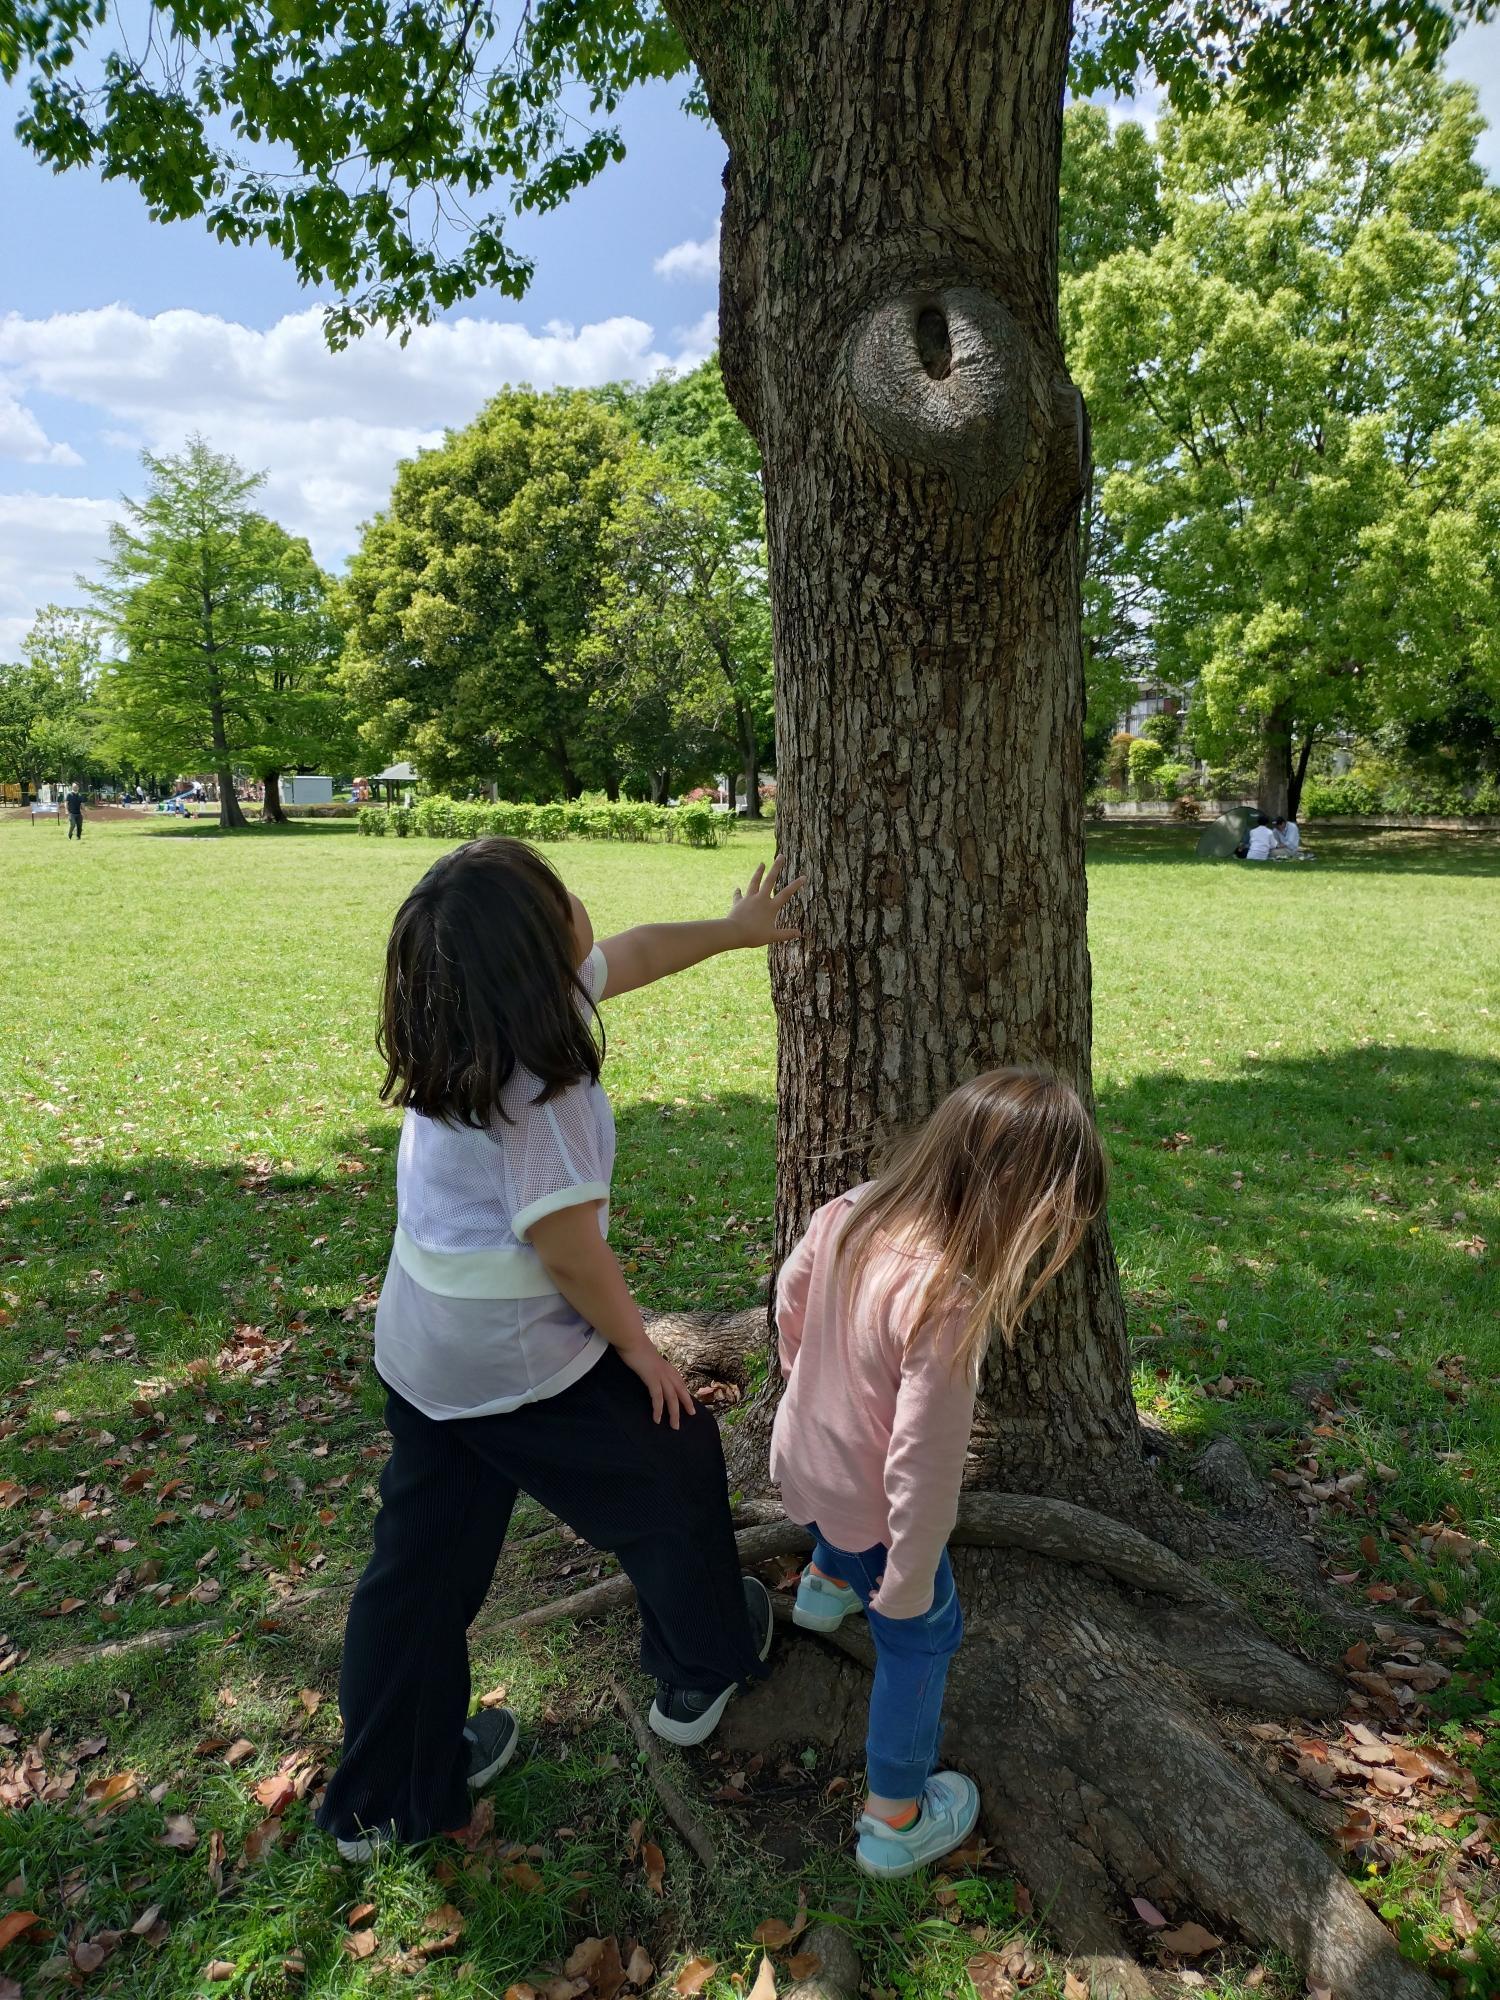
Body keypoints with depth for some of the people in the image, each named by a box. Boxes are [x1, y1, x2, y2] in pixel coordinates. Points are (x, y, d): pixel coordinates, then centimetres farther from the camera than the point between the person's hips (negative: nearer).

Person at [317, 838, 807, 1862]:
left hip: (419, 1346, 8)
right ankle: (703, 1671, 41)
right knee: (674, 1470, 18)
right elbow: (568, 1247, -23)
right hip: (521, 1362, -8)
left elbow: (634, 951, 12)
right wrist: (640, 1348, -7)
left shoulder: (475, 1020, 0)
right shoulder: (538, 1082, -27)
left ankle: (384, 1798, 37)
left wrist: (735, 930, 22)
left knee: (424, 1562, 20)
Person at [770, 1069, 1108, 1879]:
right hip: (870, 1508, -6)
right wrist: (909, 1584, -16)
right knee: (920, 1638, 21)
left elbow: (790, 1288, 1)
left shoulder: (850, 1210, -19)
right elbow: (922, 1468, -32)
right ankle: (896, 1819, 39)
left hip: (798, 1451, 6)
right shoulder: (949, 1305, -41)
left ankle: (827, 1585, 70)